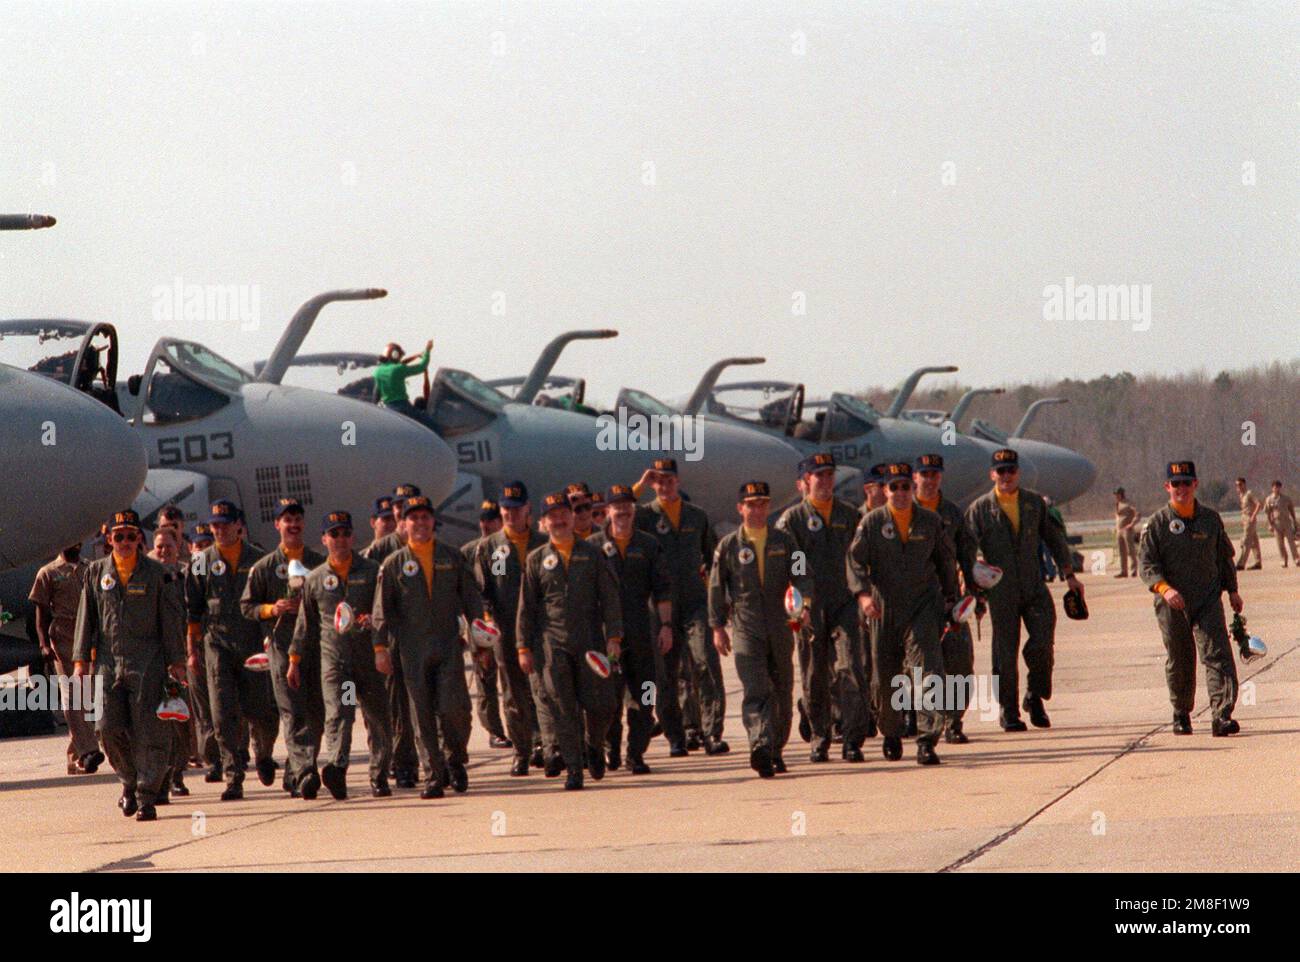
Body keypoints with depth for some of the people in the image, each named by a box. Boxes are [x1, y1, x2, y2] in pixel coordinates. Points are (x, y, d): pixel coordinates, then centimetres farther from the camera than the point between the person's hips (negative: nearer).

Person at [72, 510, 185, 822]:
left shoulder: (156, 574, 3)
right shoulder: (95, 573, 9)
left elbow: (171, 619, 5)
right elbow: (86, 618, 11)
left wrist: (177, 662, 2)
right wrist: (80, 660, 6)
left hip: (147, 661, -2)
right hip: (108, 660, 2)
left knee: (148, 730, -6)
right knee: (110, 727, -4)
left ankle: (146, 796, -2)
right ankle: (129, 782, 19)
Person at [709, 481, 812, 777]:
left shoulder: (784, 542, 9)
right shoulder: (728, 546, 4)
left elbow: (802, 576, 3)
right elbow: (716, 587, 7)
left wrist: (805, 604, -16)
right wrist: (717, 627, 3)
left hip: (781, 628, 3)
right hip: (745, 628, -3)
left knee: (782, 691, 9)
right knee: (755, 690, -17)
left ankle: (776, 750, 22)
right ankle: (760, 746, -30)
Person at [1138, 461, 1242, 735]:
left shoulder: (1211, 519, 7)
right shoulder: (1157, 524, -2)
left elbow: (1224, 556, 19)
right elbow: (1145, 564, -8)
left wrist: (1232, 590, 19)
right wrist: (1164, 588, -25)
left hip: (1208, 601, 1)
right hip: (1171, 605, -1)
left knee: (1217, 655, -14)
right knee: (1179, 662, 8)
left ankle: (1222, 715, -21)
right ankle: (1181, 715, 27)